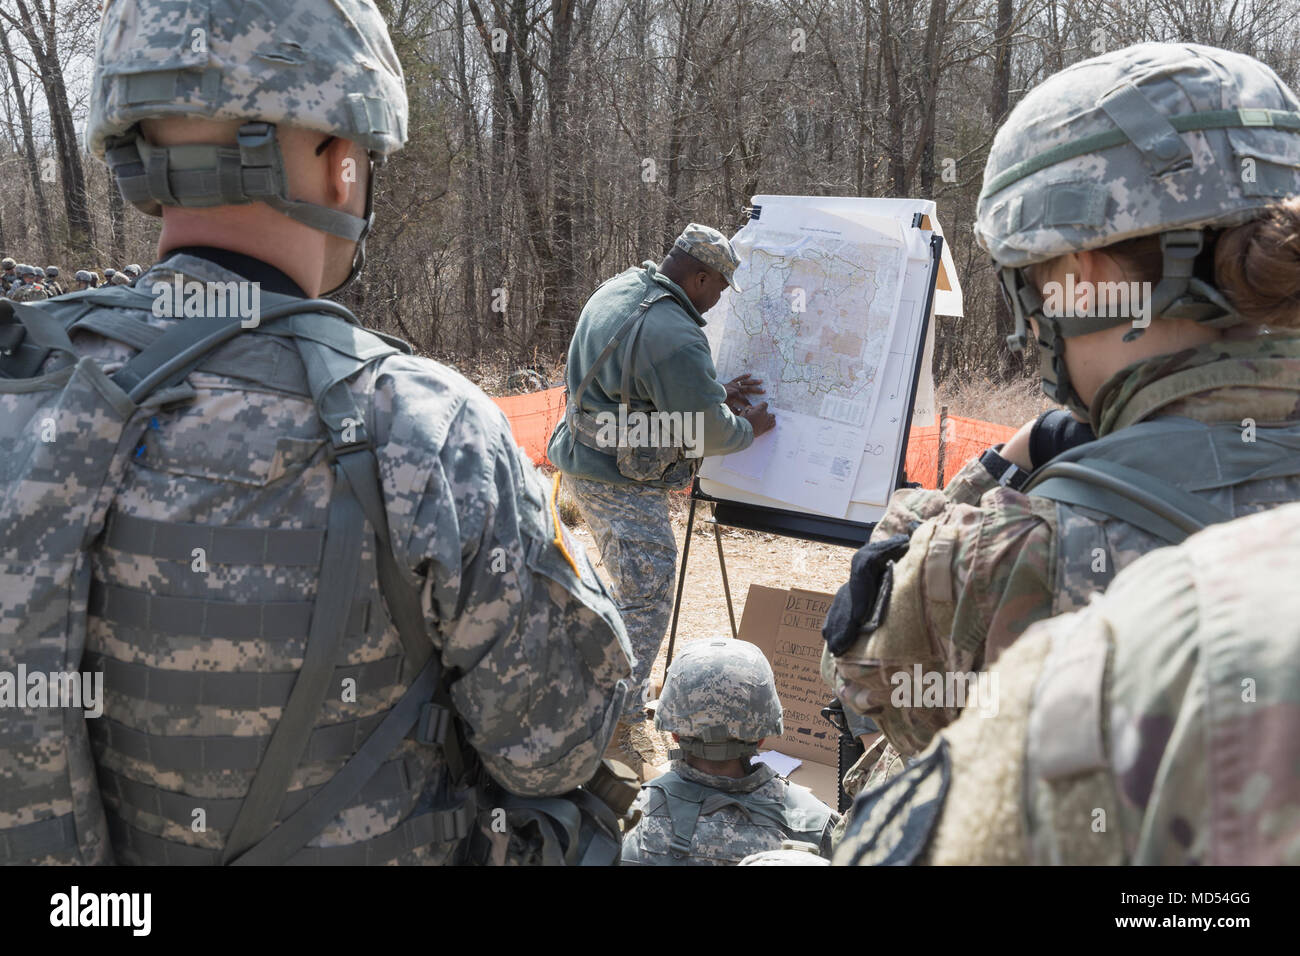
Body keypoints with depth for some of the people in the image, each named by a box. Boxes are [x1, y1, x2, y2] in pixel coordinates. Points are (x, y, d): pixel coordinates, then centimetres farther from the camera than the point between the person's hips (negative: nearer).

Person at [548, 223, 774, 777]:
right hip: (623, 483, -10)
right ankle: (616, 733, 5)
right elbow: (710, 433, -18)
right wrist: (748, 426, 3)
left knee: (630, 585, 24)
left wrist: (716, 394, 15)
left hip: (583, 461, 10)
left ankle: (625, 692, 39)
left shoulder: (617, 290, 7)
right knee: (646, 602, -2)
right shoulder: (674, 337, -24)